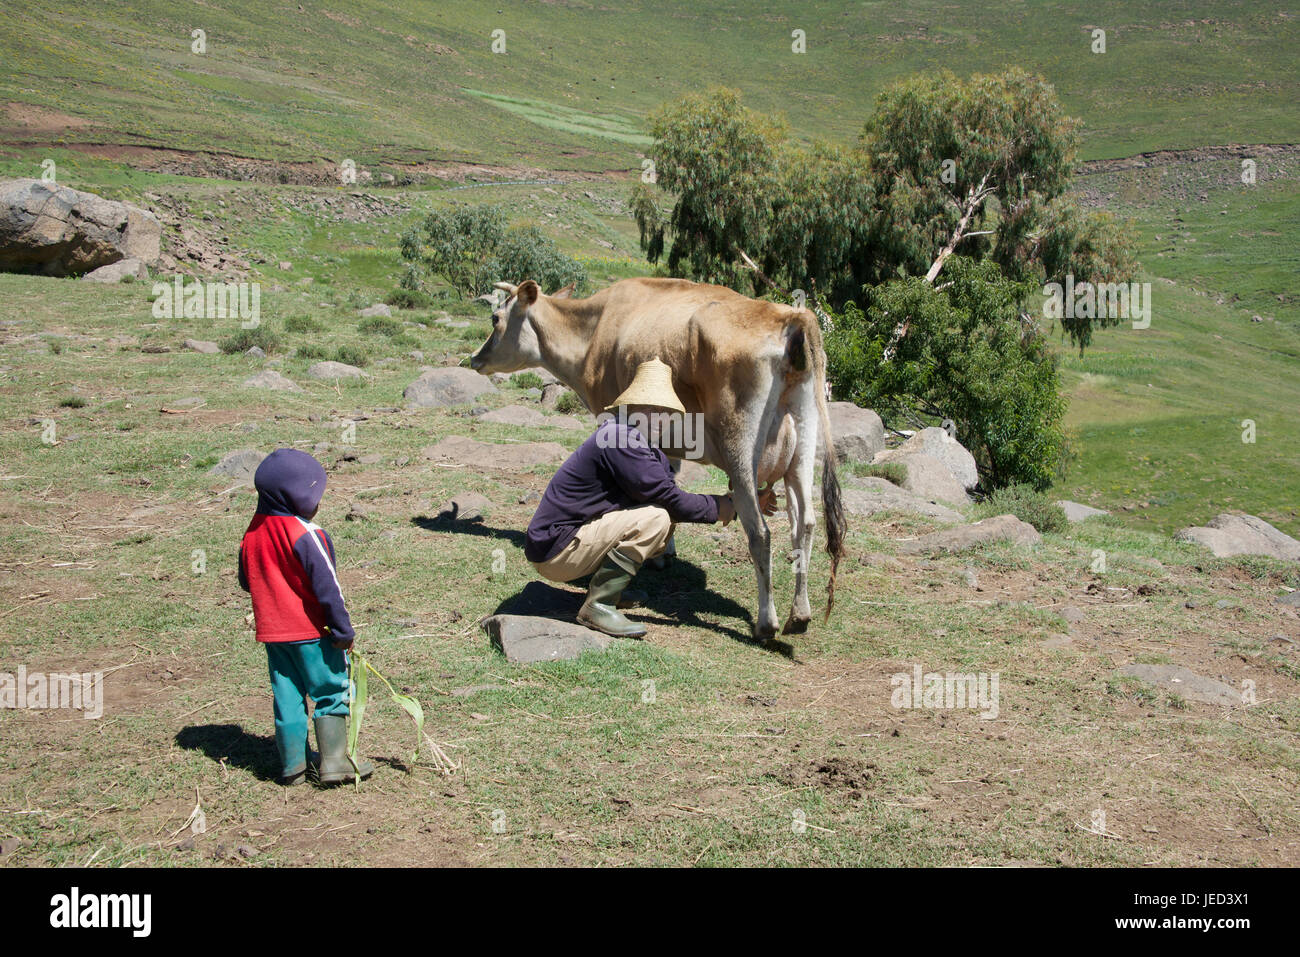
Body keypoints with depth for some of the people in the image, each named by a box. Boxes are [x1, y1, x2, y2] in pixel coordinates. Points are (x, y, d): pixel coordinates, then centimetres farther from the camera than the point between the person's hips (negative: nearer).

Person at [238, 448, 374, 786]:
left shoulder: (252, 533, 5)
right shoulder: (305, 534, -19)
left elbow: (246, 581, 16)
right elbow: (327, 586, -19)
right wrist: (343, 629, -15)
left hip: (271, 630, 7)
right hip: (311, 631, -7)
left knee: (287, 695, 13)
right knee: (331, 691, 5)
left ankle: (292, 765, 18)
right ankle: (334, 761, 5)